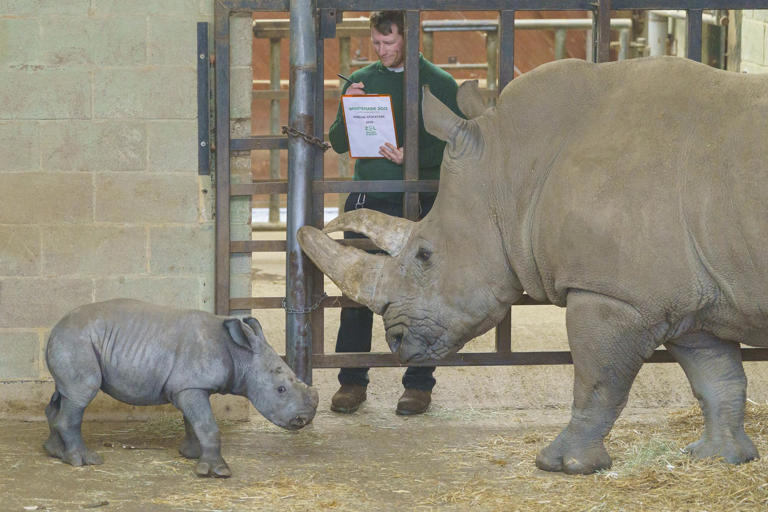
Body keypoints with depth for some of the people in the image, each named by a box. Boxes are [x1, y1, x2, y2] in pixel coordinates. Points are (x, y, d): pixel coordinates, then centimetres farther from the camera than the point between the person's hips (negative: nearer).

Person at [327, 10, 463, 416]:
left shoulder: (439, 84, 0)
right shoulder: (362, 81, 10)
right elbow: (339, 144, 10)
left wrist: (412, 156, -19)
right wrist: (348, 110, -9)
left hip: (418, 203, -3)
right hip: (366, 202, 3)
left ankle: (419, 385, 9)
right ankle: (352, 382, 9)